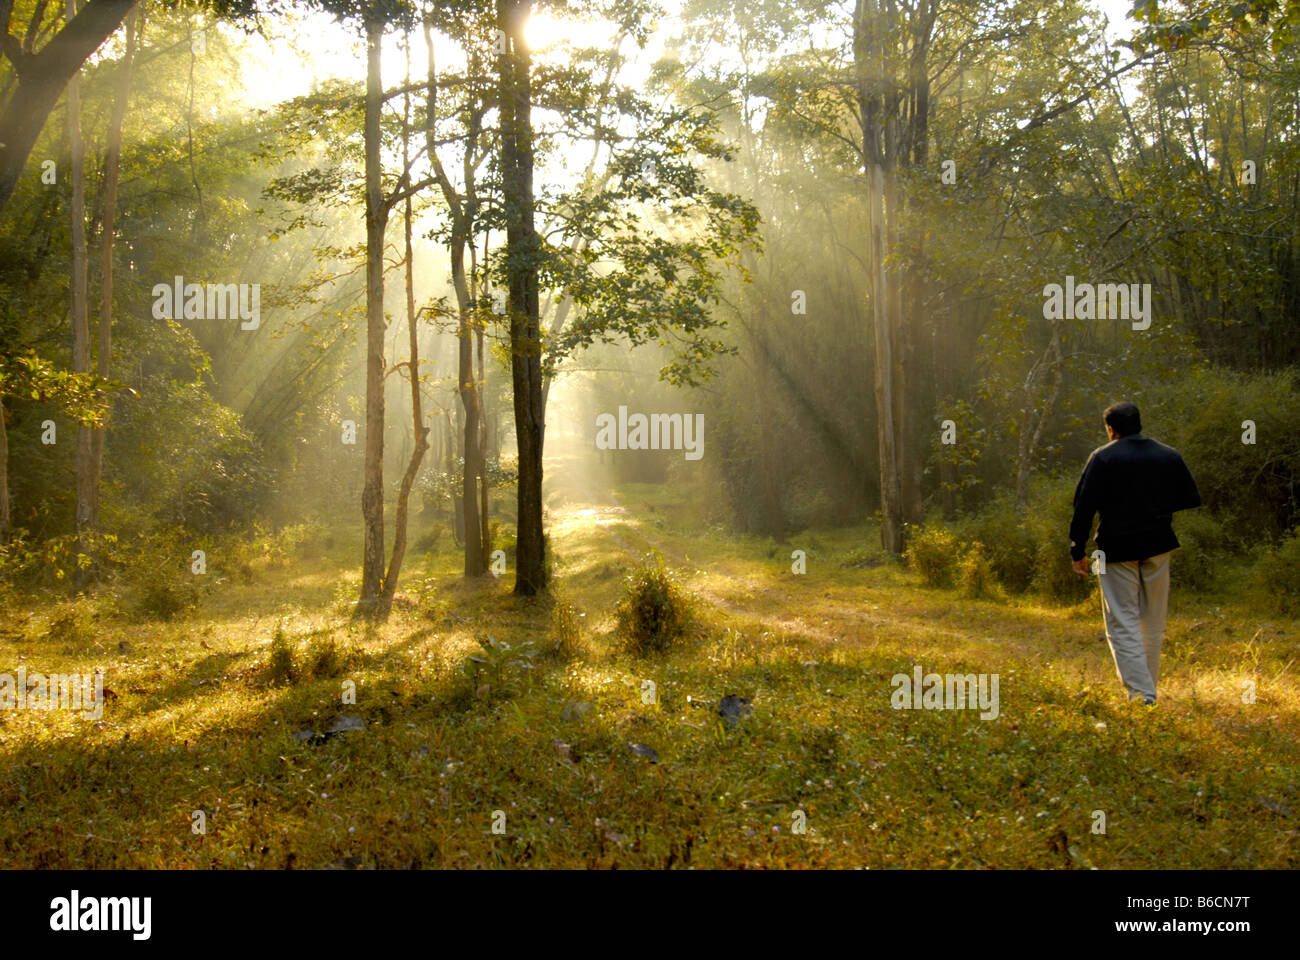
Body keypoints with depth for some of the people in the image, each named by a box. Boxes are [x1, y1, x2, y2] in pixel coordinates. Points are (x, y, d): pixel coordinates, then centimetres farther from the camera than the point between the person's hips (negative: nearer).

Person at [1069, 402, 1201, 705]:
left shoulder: (1102, 458, -5)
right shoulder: (1170, 456, 6)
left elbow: (1083, 507, -8)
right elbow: (1191, 500, 12)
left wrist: (1078, 552, -2)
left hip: (1117, 549, -4)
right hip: (1158, 547, 4)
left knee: (1122, 623, -3)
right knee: (1153, 622, 16)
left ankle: (1141, 694, -13)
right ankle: (1148, 688, 23)